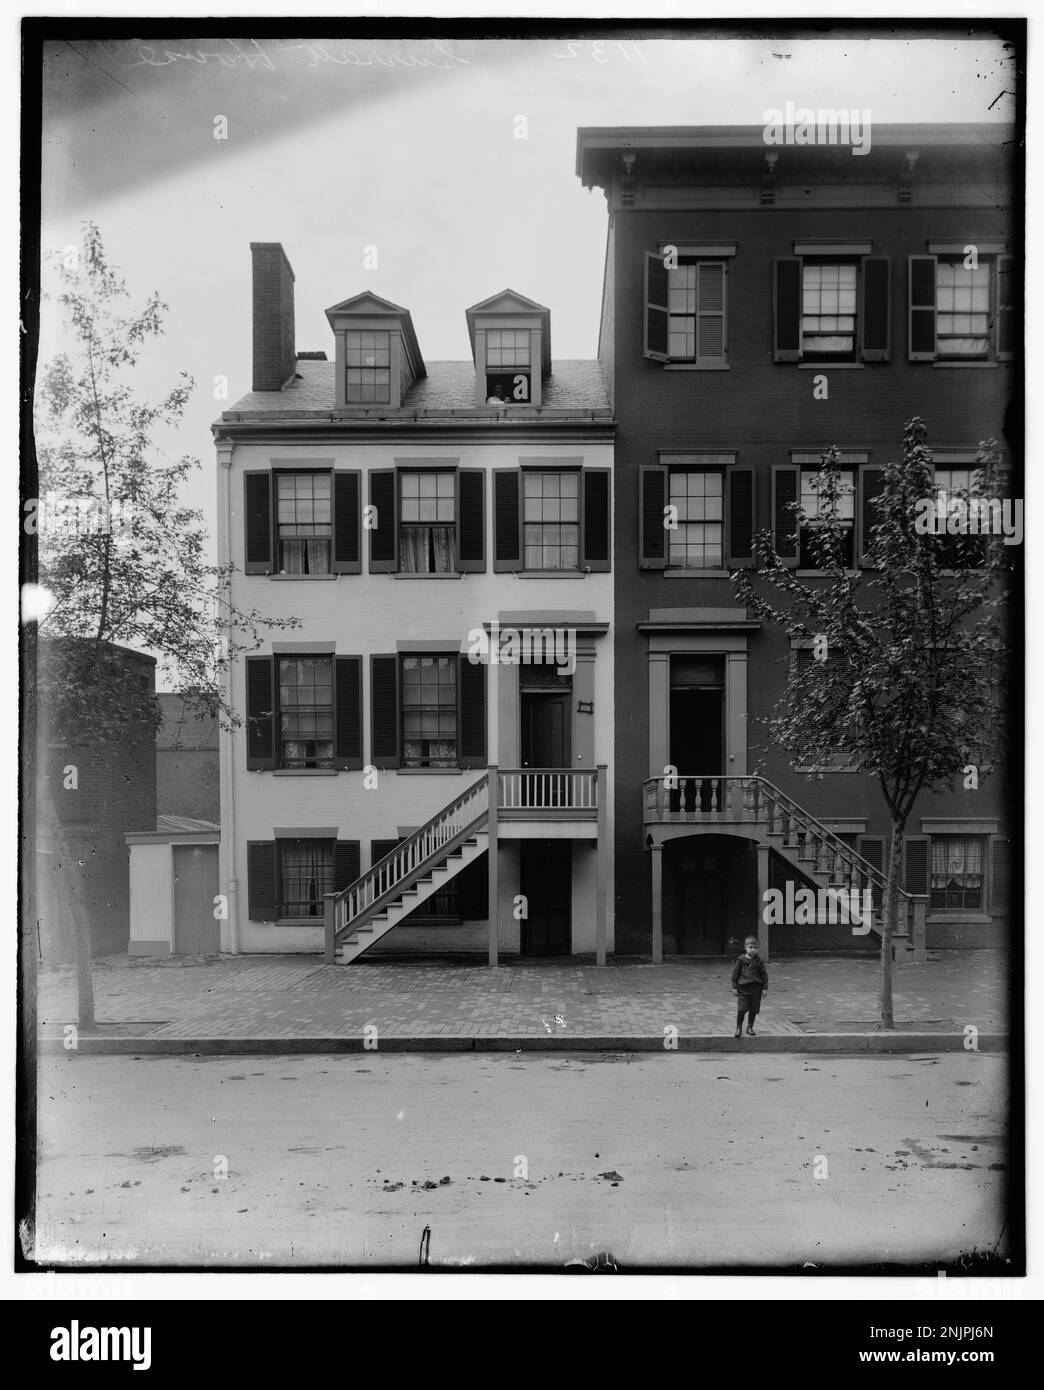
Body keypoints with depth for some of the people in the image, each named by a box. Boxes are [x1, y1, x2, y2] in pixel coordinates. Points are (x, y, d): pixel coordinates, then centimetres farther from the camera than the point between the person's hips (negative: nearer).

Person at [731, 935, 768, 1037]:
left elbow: (764, 974, 8)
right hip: (743, 988, -2)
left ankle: (750, 1027, 23)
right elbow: (735, 973, 3)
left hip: (756, 989, 2)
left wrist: (765, 988, 5)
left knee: (753, 1010, 7)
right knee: (741, 1009, -9)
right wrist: (734, 987, 1)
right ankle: (739, 1028, 7)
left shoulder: (759, 961, 2)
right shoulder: (741, 960, -2)